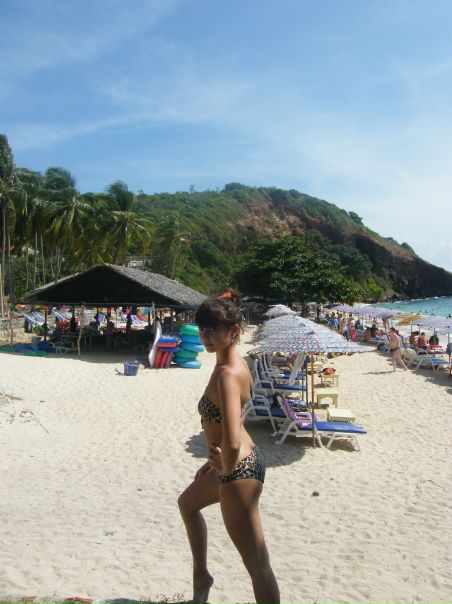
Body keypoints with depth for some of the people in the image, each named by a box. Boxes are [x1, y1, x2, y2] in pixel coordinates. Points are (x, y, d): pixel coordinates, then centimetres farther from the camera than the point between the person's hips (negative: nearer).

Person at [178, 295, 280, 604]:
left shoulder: (227, 373, -29)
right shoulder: (234, 362, 2)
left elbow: (232, 442, -40)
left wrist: (226, 468, -19)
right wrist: (216, 462, 18)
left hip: (239, 471, -11)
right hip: (239, 462, 11)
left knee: (258, 566, 2)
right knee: (188, 503, 34)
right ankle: (201, 574, 53)